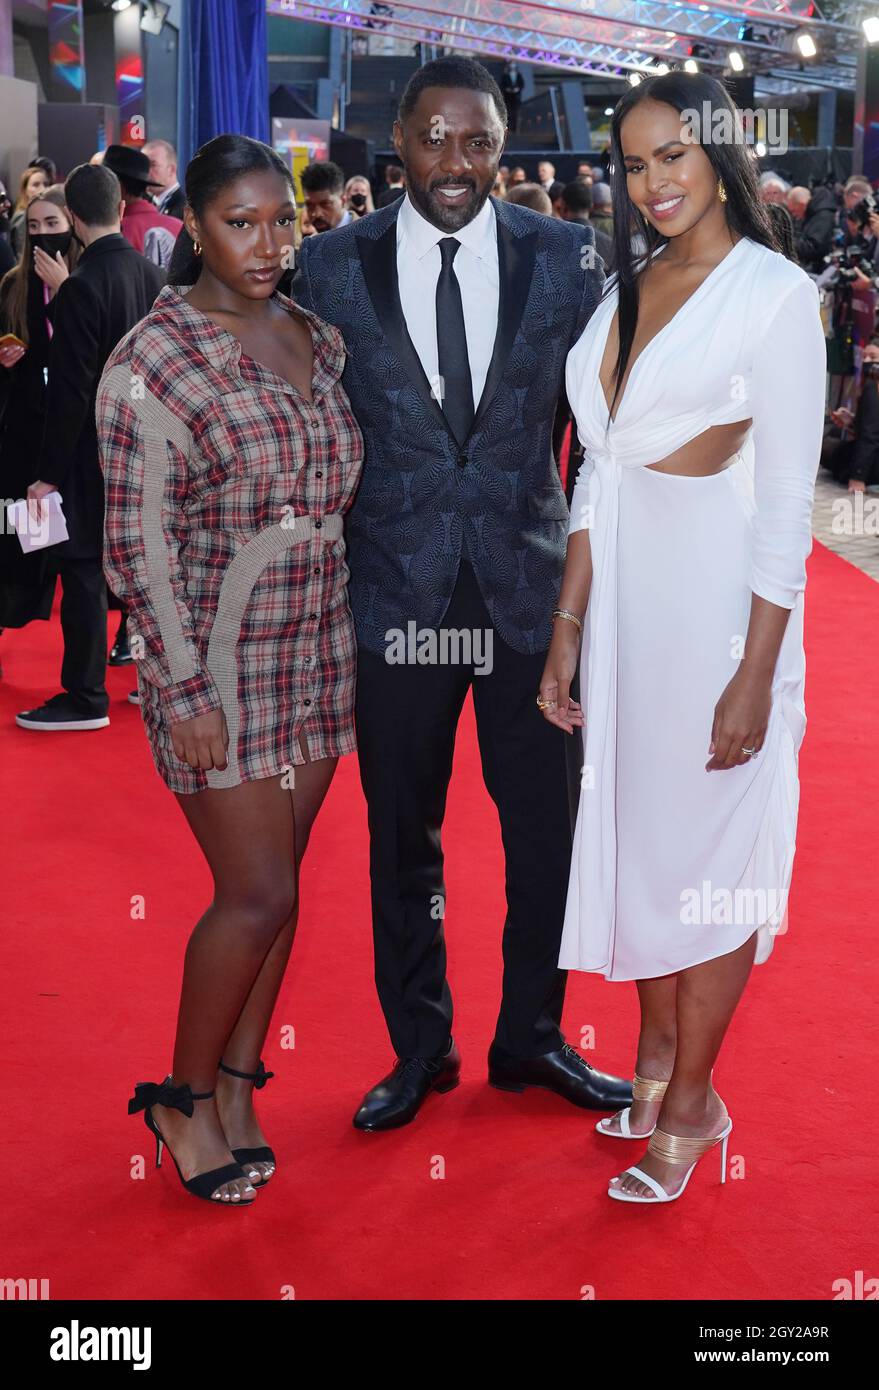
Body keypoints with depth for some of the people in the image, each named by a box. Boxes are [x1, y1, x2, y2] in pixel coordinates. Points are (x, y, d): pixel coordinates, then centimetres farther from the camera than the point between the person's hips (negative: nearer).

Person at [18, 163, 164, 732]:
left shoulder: (83, 287, -19)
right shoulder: (153, 276, 2)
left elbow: (72, 390, -19)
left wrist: (50, 472, -14)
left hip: (97, 451, -7)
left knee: (84, 569, 1)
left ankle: (86, 697, 7)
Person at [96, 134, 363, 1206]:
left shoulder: (316, 340, 8)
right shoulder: (152, 361, -11)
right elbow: (137, 546, -12)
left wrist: (352, 631, 11)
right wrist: (187, 692, -16)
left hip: (318, 653, 6)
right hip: (216, 662, -6)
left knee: (277, 883, 10)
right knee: (258, 894, -5)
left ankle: (235, 1088, 25)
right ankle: (183, 1099, 16)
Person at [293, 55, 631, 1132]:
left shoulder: (564, 257, 1)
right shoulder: (332, 266, 0)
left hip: (530, 586, 1)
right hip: (395, 589, 0)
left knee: (546, 827, 9)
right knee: (402, 836, 11)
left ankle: (532, 1037, 30)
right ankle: (419, 1047, 29)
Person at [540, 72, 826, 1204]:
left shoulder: (774, 292, -10)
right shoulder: (627, 288, 10)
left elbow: (788, 502, -13)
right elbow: (596, 473, 11)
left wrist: (756, 673, -16)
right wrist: (567, 627, 7)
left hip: (715, 592, -6)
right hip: (620, 590, 6)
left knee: (709, 847, 3)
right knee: (633, 823, 14)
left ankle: (689, 1103, 18)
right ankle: (656, 1053, 31)